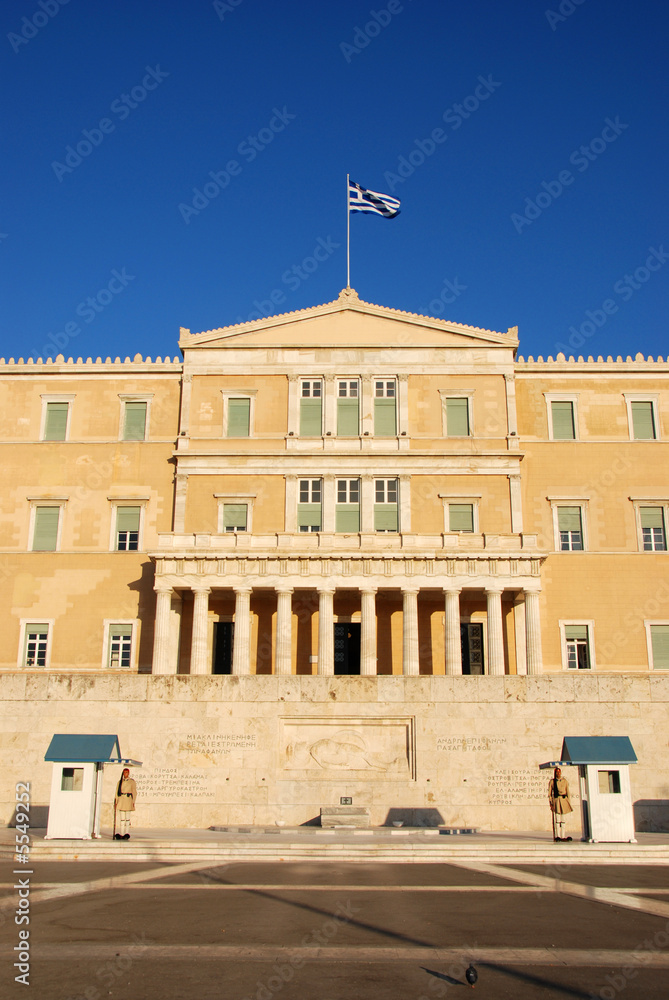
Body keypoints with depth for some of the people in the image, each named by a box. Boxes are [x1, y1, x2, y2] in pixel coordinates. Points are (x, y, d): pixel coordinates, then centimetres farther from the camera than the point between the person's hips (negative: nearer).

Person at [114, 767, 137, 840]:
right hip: (121, 800, 3)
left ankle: (126, 834, 0)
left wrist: (133, 802, -5)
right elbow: (117, 792, 12)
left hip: (128, 800, -3)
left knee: (127, 818, -3)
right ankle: (122, 834, 4)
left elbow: (134, 792, 2)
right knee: (122, 818, 1)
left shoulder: (132, 781, 3)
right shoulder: (120, 782, 12)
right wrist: (115, 802, 5)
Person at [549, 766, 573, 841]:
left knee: (563, 820, 3)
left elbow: (568, 792, 13)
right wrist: (551, 803, -3)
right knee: (557, 820, -7)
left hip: (564, 801, 3)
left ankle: (562, 836, 7)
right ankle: (557, 836, -4)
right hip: (556, 800, -2)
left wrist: (569, 803, 7)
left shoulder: (565, 781, 10)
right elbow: (549, 793, 4)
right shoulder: (552, 782, 4)